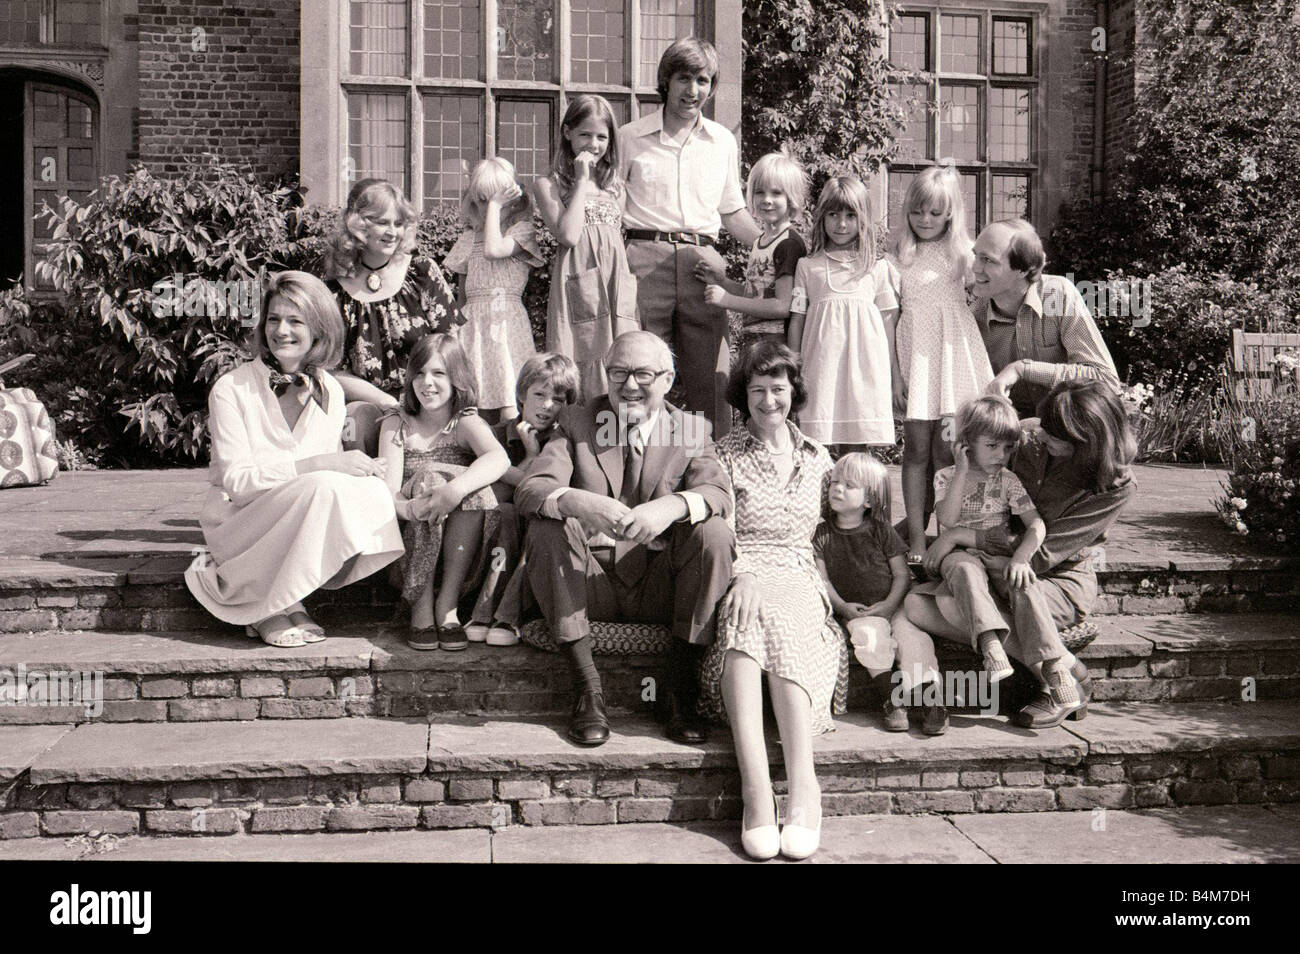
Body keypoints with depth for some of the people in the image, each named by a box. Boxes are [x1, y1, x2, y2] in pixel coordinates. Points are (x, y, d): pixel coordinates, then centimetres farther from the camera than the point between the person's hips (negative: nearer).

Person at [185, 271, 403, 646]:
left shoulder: (330, 392, 6)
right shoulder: (231, 389, -9)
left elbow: (336, 467, 8)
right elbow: (236, 479, -15)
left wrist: (361, 468, -16)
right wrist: (317, 464, -25)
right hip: (239, 526, -5)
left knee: (369, 489, -24)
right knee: (321, 487, -32)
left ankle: (287, 598, -10)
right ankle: (266, 608, -14)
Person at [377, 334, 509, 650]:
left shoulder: (466, 423, 2)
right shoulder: (397, 425, 6)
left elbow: (500, 458, -22)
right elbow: (387, 492, -8)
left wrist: (455, 489, -40)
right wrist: (409, 507, -33)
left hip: (460, 548, 0)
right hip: (410, 546, 0)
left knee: (475, 487, -26)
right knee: (430, 476, -25)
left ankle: (447, 602, -20)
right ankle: (420, 606, -22)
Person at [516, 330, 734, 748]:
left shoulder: (690, 430, 6)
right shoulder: (576, 422, 3)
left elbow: (719, 492, -12)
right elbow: (529, 490, -12)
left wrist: (671, 506, -36)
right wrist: (576, 502, -36)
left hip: (659, 586, 1)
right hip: (590, 583, 0)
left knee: (712, 532, -24)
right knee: (544, 529, -26)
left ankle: (679, 687, -15)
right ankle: (587, 686, -22)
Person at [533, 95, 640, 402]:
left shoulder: (615, 184, 18)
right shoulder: (550, 184, 4)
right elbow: (568, 235, -12)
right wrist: (582, 181, -6)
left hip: (618, 283, 4)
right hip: (578, 282, -4)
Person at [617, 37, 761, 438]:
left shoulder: (723, 142, 16)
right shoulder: (631, 137, 8)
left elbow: (733, 212, 24)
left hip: (702, 263, 2)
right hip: (645, 261, -2)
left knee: (712, 382, -1)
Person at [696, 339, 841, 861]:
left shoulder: (818, 459, 21)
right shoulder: (724, 453, 12)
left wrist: (826, 589, 3)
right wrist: (741, 572, -18)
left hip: (799, 583, 1)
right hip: (739, 577, -1)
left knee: (776, 619, -36)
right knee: (744, 615, -38)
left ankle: (802, 784, -43)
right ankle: (757, 792, -45)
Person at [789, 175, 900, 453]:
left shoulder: (877, 268, 9)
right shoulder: (808, 266, 9)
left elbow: (888, 324, 11)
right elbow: (796, 320, 10)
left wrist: (895, 377, 9)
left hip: (864, 366, 0)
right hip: (821, 365, 0)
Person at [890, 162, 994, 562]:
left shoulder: (962, 253, 8)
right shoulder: (900, 255, 9)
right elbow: (891, 313, 7)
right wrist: (893, 368, 1)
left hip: (953, 352, -1)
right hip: (914, 353, 1)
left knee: (947, 448, -3)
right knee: (917, 447, -2)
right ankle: (916, 539, 1)